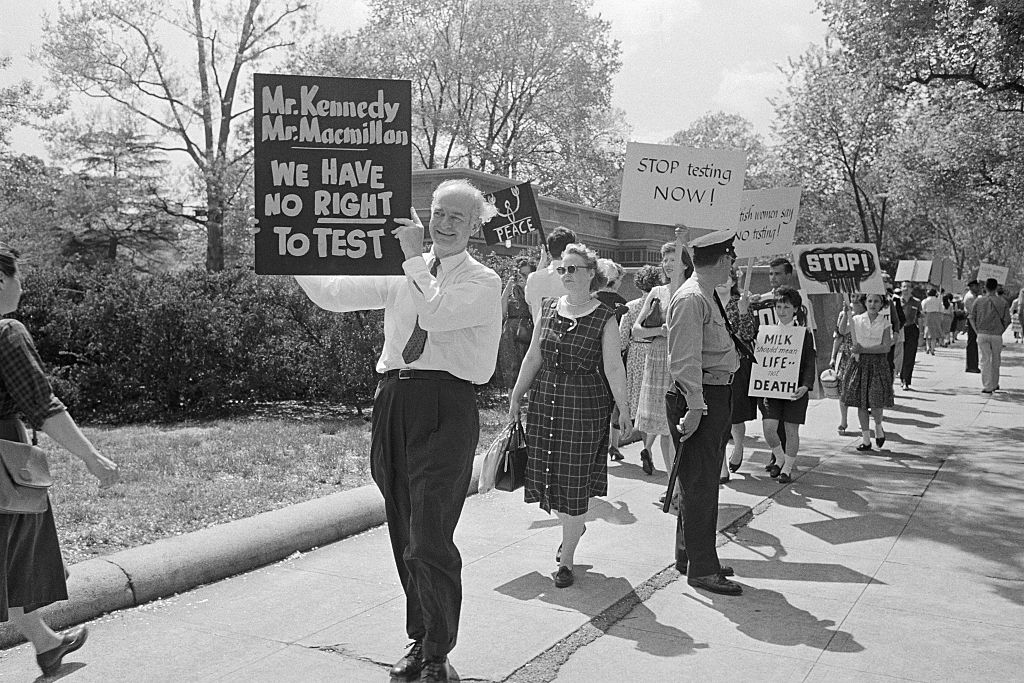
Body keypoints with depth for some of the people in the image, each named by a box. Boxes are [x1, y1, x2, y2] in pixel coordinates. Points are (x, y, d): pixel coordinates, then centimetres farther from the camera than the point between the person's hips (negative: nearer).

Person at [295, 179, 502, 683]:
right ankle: (420, 640, 32)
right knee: (404, 539, 14)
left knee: (429, 543, -8)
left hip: (445, 408, -5)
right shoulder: (403, 273, 14)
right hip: (395, 402, 5)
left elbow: (438, 313, -19)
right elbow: (332, 293, 10)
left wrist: (414, 256, -12)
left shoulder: (483, 282, 0)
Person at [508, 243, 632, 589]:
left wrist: (623, 409, -10)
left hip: (585, 405, -4)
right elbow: (533, 357, 10)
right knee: (545, 472, 8)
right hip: (545, 400, 4)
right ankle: (573, 526, 39)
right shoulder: (548, 309, 6)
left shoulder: (604, 318, -6)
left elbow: (613, 367, -7)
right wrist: (516, 396, 9)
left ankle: (567, 559, 16)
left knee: (575, 481, 0)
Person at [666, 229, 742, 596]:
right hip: (700, 398, -10)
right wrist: (695, 405, -26)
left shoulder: (708, 296, 16)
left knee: (705, 483, 17)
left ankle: (690, 556, 30)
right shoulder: (690, 299, -16)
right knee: (700, 484, -4)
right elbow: (685, 359, -23)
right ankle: (701, 569, 5)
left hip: (717, 397, 10)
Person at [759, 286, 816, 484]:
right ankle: (779, 458, 21)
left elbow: (809, 364, -3)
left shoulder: (805, 334, 1)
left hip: (794, 390, -2)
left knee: (791, 430, 2)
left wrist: (805, 386, -18)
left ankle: (787, 468, 19)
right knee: (768, 428, -6)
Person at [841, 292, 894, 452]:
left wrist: (863, 349, -15)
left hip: (879, 364, -1)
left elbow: (885, 347, -8)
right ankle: (865, 439, 12)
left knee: (877, 401, -11)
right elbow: (854, 344, 1)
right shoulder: (856, 320, 5)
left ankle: (878, 427, 20)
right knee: (861, 402, 2)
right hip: (860, 363, 1)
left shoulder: (885, 323, 2)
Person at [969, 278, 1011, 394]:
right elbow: (1007, 320, -3)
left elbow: (972, 319, 2)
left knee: (985, 360, 1)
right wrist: (1001, 332, 9)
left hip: (982, 334, 0)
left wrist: (978, 332, 8)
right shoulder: (1003, 302, -1)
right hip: (996, 335, 0)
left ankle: (987, 387, -5)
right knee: (995, 360, 15)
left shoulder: (979, 301, 2)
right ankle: (994, 384, 26)